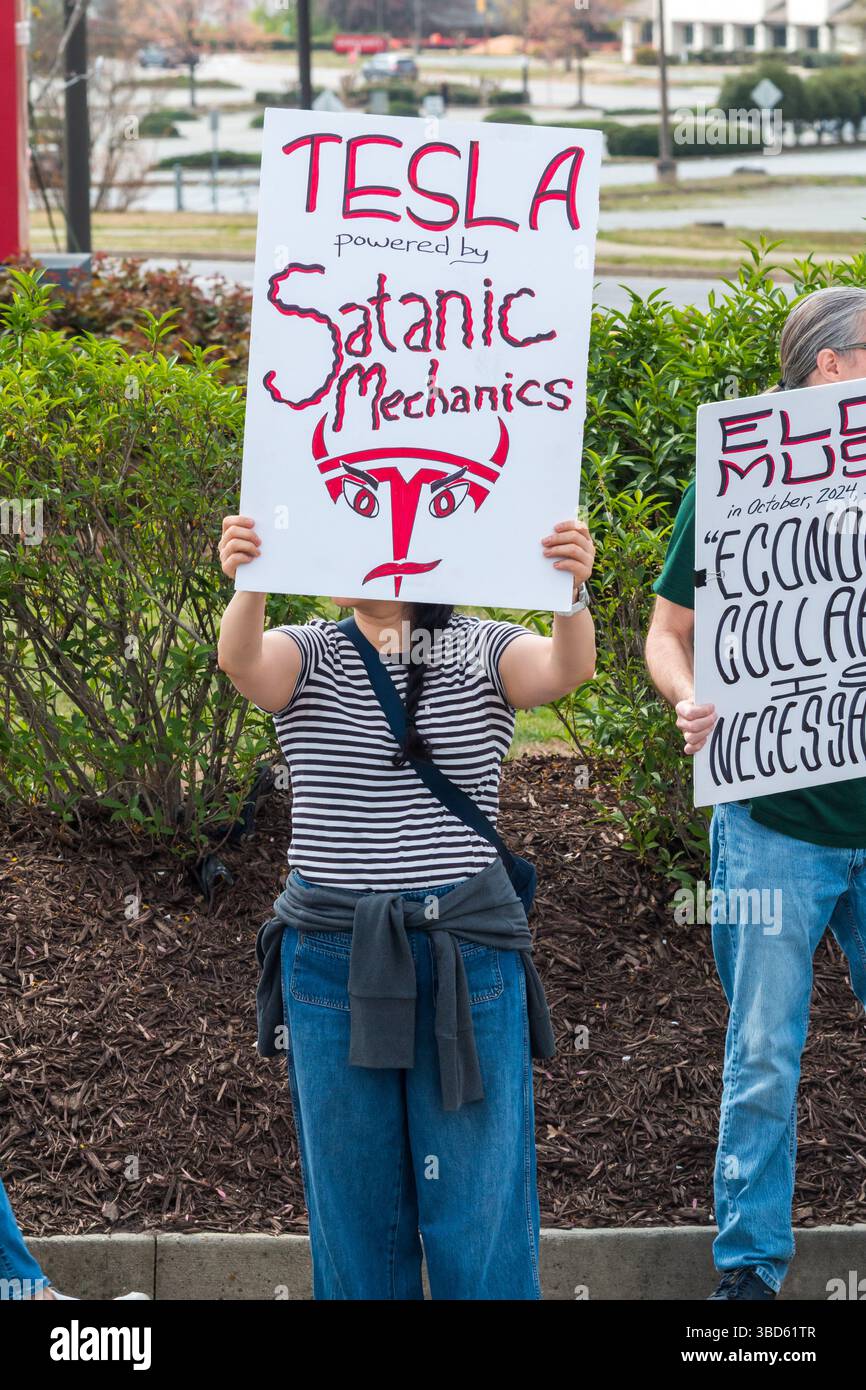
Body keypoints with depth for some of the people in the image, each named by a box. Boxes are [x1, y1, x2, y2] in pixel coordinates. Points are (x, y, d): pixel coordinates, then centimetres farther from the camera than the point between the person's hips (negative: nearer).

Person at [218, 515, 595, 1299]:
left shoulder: (481, 652, 3)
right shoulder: (308, 656, 4)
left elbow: (566, 669, -18)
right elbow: (243, 662, -19)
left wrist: (572, 590, -41)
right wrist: (249, 585, -42)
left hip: (466, 956, -1)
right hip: (334, 959, 1)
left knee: (481, 1203, 0)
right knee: (352, 1203, 8)